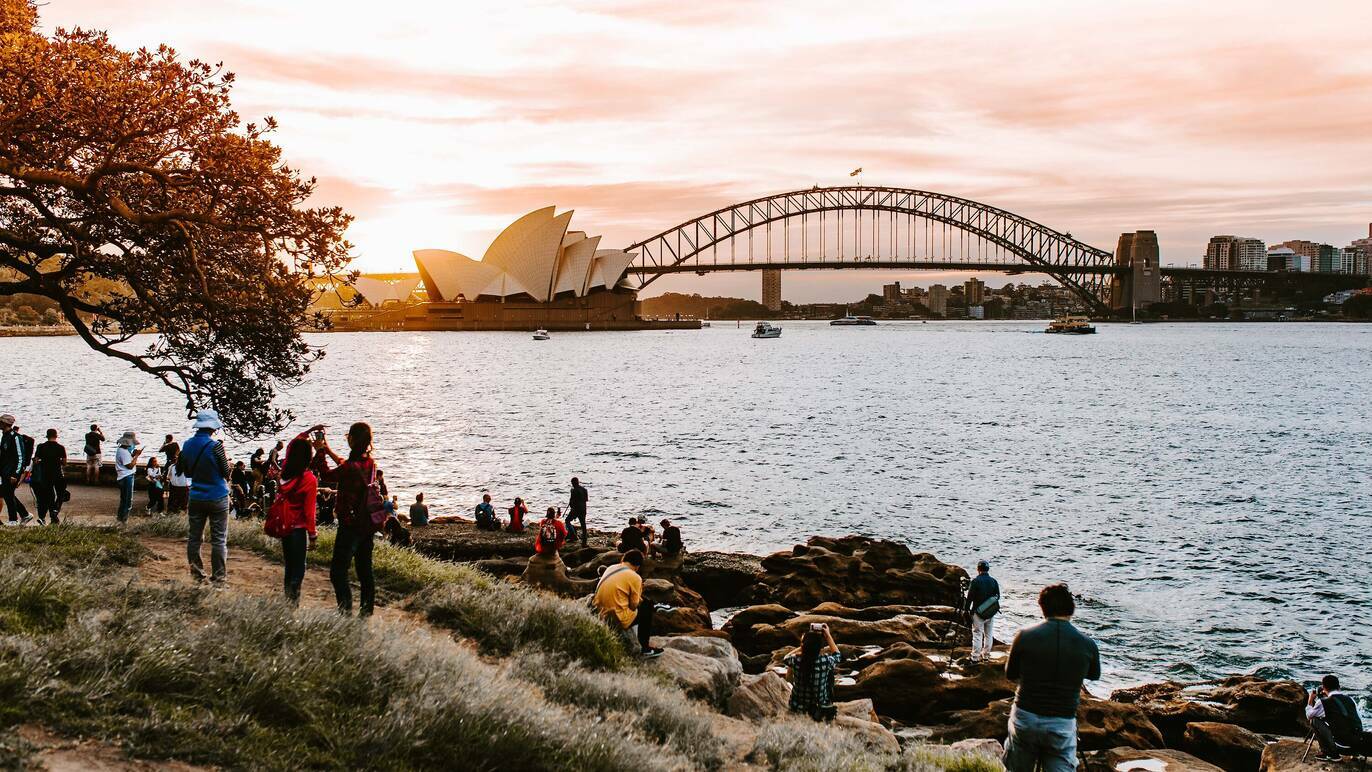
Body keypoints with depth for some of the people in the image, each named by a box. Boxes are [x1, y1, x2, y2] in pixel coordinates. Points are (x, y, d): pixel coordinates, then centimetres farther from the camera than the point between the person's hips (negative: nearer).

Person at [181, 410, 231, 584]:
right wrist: (226, 462, 9)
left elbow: (186, 472, 11)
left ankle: (196, 575, 16)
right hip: (217, 497, -5)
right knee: (219, 539, 1)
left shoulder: (187, 445, 2)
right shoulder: (215, 446, -16)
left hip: (196, 497, 5)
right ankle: (218, 578, 2)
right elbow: (226, 472, -9)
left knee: (194, 538, 12)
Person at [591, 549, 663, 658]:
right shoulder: (635, 578, -12)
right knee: (647, 607, 15)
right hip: (618, 621, -6)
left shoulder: (610, 568, 7)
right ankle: (645, 649, 19)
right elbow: (634, 605, -9)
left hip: (600, 617, 7)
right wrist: (639, 596, 11)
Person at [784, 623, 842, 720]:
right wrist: (828, 635, 5)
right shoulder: (826, 661, -24)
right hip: (820, 711, -1)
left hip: (797, 708, 1)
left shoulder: (795, 660, -23)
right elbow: (837, 655, 2)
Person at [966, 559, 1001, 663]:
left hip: (978, 613, -4)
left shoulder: (975, 581, -12)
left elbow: (970, 597, -11)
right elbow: (997, 596, 9)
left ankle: (975, 657, -3)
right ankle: (986, 655, 19)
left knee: (977, 635, -2)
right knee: (988, 635, 13)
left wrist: (967, 609, -2)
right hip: (991, 613, 4)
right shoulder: (994, 581, 2)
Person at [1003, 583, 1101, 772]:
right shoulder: (1087, 645, -8)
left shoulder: (1025, 636, -10)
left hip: (1024, 719, 0)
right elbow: (1094, 675, 14)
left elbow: (1010, 674, 6)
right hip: (1063, 724, 0)